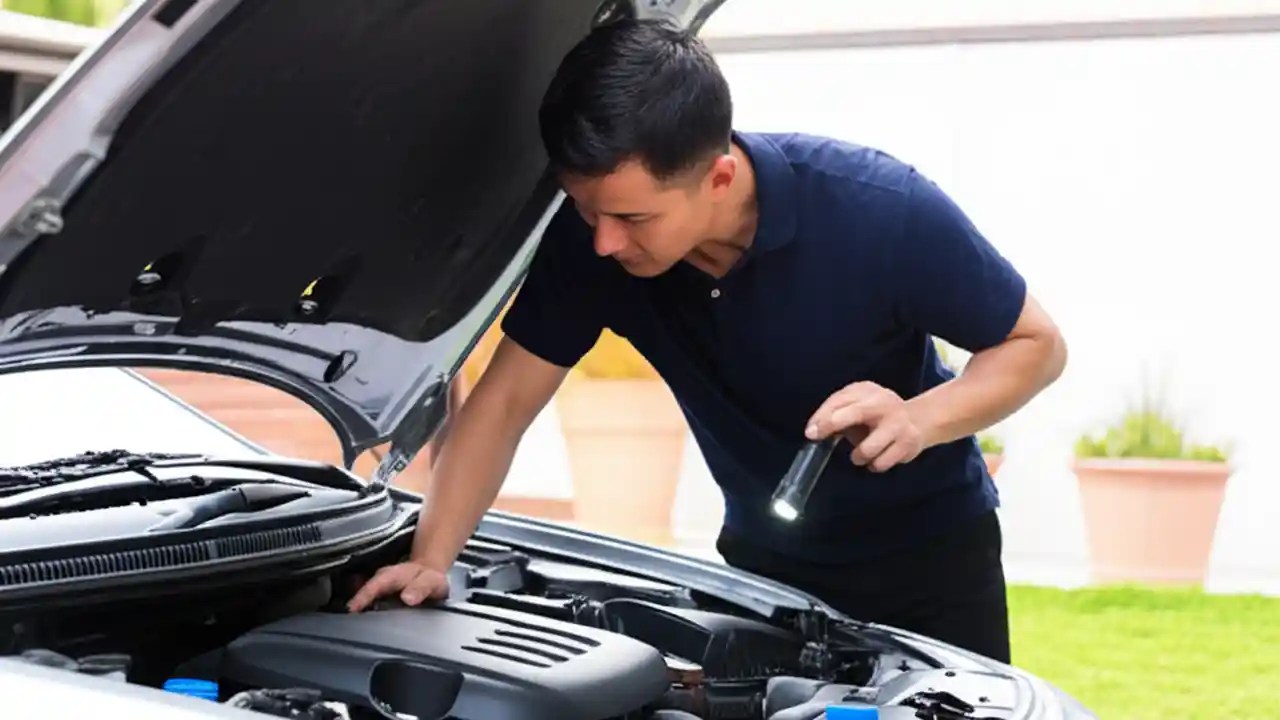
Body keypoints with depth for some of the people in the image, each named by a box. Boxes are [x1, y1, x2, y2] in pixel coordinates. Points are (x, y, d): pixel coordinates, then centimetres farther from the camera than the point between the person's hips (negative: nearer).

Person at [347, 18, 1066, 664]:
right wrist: (431, 561, -24)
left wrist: (919, 418, -37)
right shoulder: (588, 239, -23)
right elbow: (506, 400, -13)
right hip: (765, 559, 3)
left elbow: (1038, 343, -19)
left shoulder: (883, 211, -31)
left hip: (927, 554, -3)